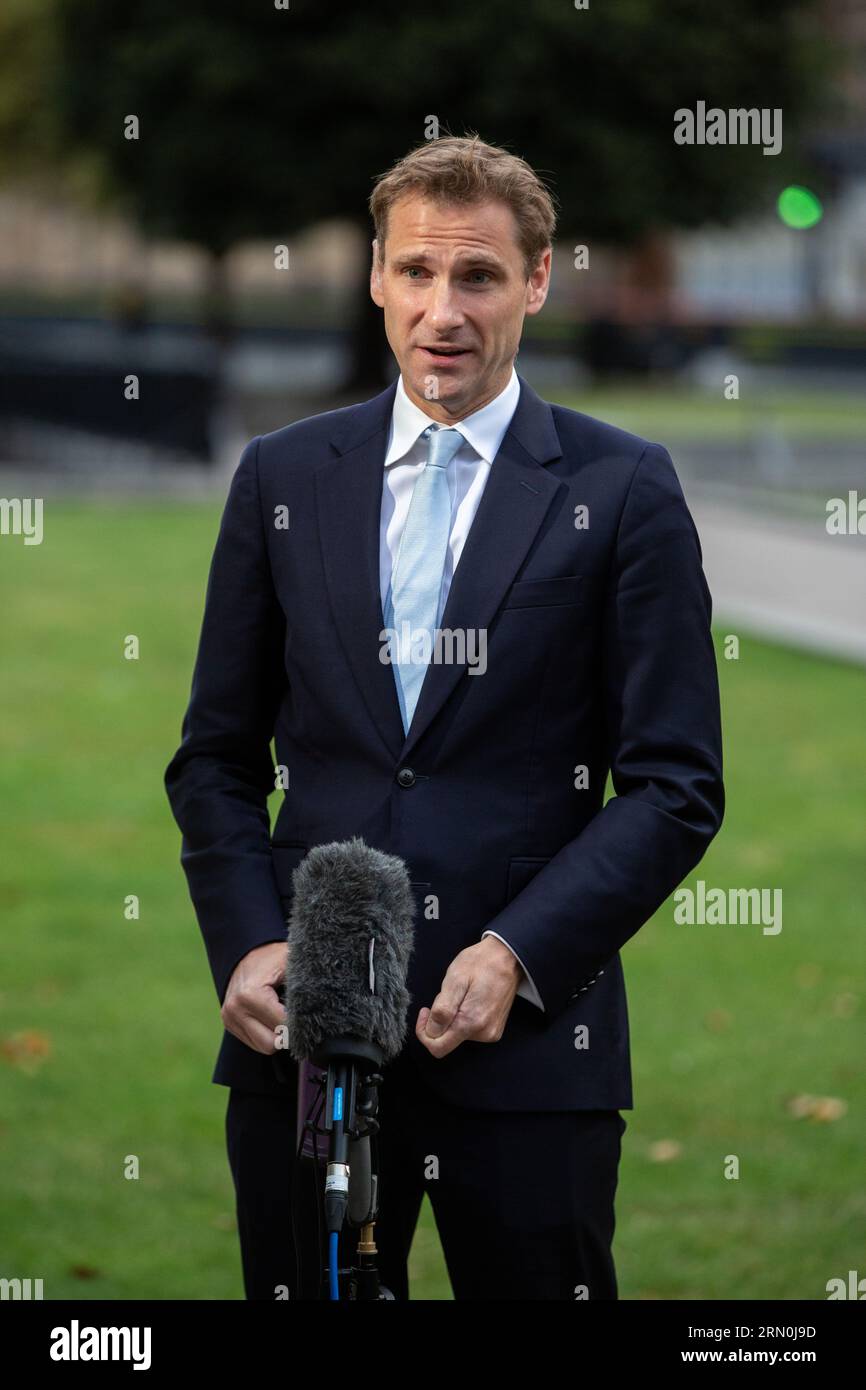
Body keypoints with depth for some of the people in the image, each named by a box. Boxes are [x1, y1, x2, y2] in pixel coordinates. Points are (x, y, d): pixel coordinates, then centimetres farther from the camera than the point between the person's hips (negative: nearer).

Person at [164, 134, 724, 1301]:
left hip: (528, 1032, -2)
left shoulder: (621, 491, 1)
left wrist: (520, 957, -12)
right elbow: (217, 758, 13)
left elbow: (675, 786, -1)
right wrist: (247, 945, -3)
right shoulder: (283, 477, 10)